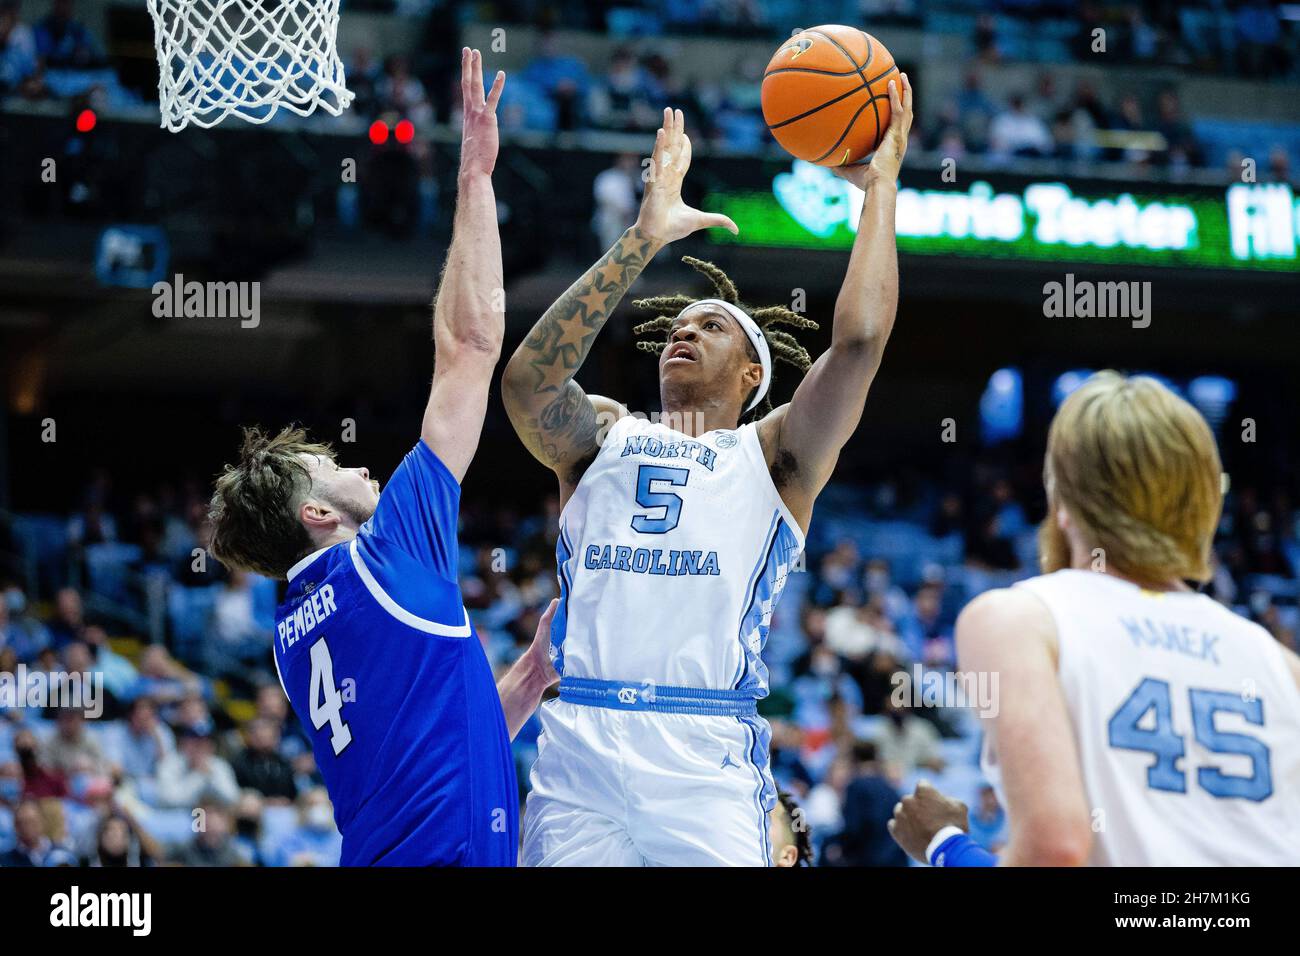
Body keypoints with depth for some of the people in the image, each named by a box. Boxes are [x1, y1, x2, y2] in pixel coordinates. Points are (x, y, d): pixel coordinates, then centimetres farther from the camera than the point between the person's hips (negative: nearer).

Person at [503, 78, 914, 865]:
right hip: (578, 751, 2)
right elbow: (528, 379, -1)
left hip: (706, 763, -2)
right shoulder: (603, 436, 20)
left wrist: (881, 184, 5)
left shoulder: (773, 455, 15)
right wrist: (644, 241, -2)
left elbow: (859, 342, 0)